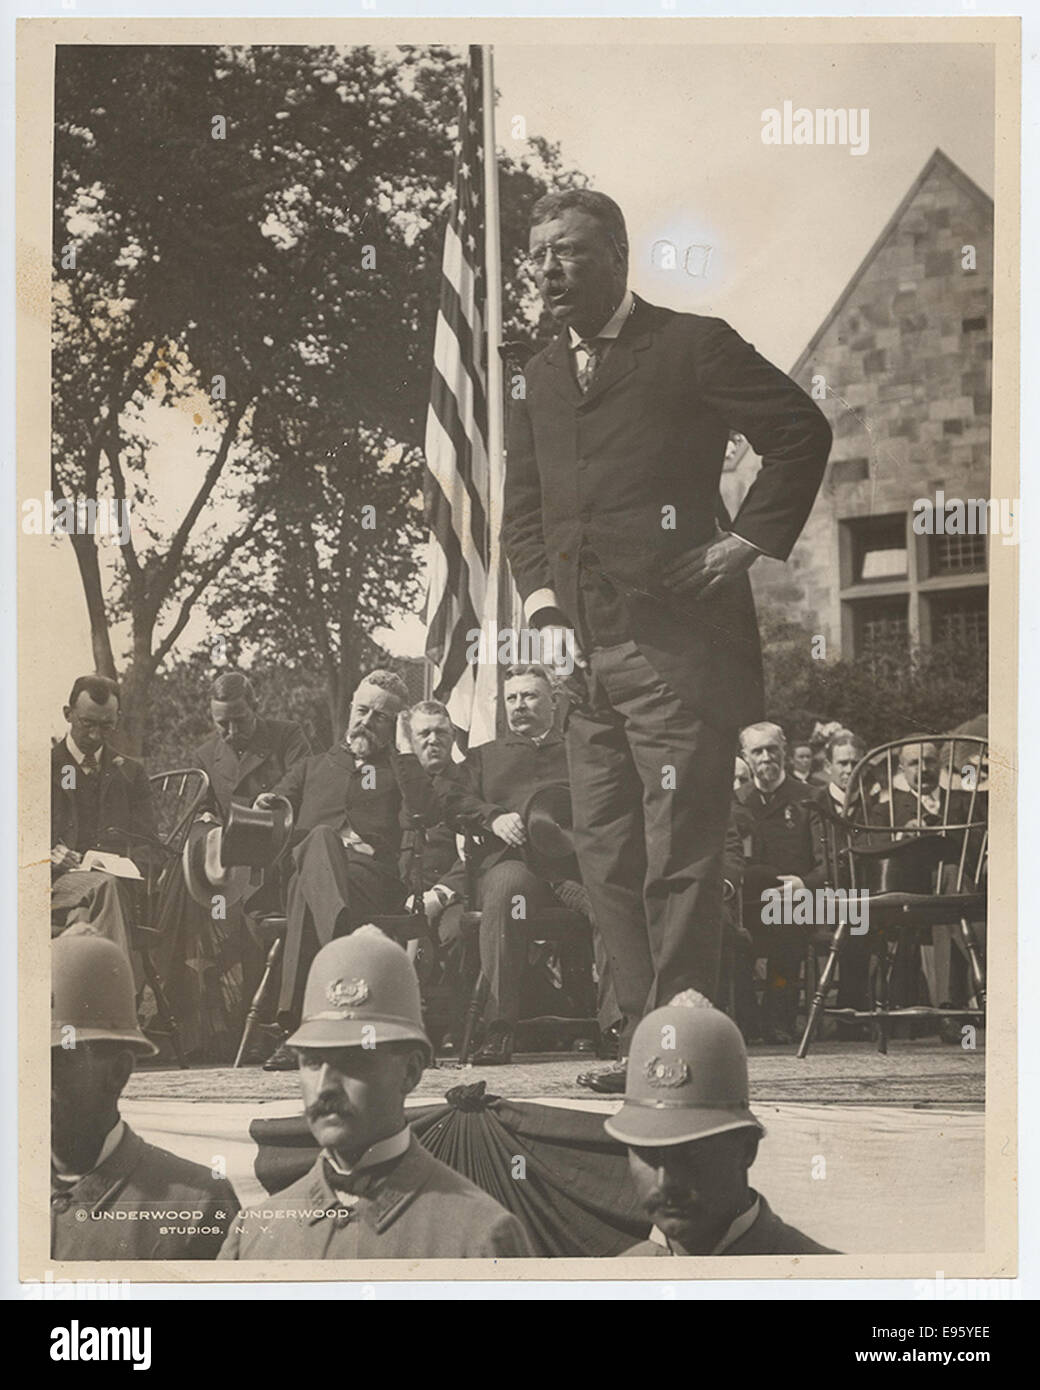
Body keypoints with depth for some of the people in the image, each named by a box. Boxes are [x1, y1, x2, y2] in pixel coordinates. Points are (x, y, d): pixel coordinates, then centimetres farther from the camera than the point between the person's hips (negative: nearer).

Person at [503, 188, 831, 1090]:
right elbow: (522, 506, 25)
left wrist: (752, 540, -7)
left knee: (679, 860, -7)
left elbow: (802, 431, -3)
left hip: (677, 644, -7)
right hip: (585, 654, 7)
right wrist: (539, 587, 9)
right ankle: (641, 1039, 16)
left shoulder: (692, 346, -1)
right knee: (606, 859, 8)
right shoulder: (541, 379, 19)